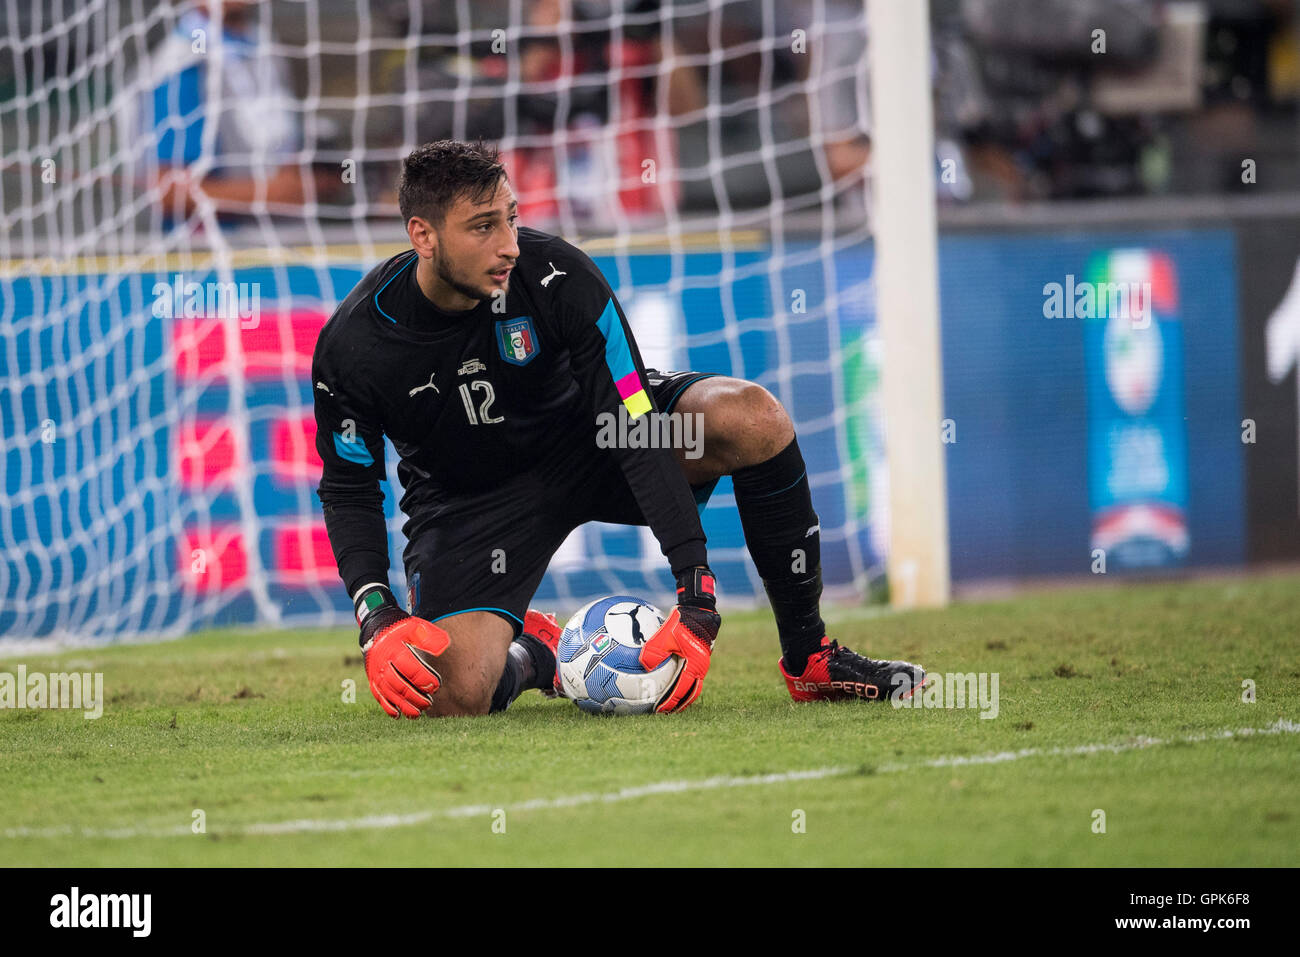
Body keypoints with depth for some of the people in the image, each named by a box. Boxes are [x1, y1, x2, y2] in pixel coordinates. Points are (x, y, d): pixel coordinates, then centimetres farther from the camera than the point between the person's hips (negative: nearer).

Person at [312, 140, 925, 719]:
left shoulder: (557, 276, -27)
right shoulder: (351, 346, -25)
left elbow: (639, 432, -27)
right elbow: (348, 489, -9)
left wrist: (696, 598, -34)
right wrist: (378, 623, -26)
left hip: (588, 435, 1)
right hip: (470, 499, -1)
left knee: (753, 419, -27)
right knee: (452, 697, -25)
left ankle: (809, 660, -10)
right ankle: (530, 654, 15)